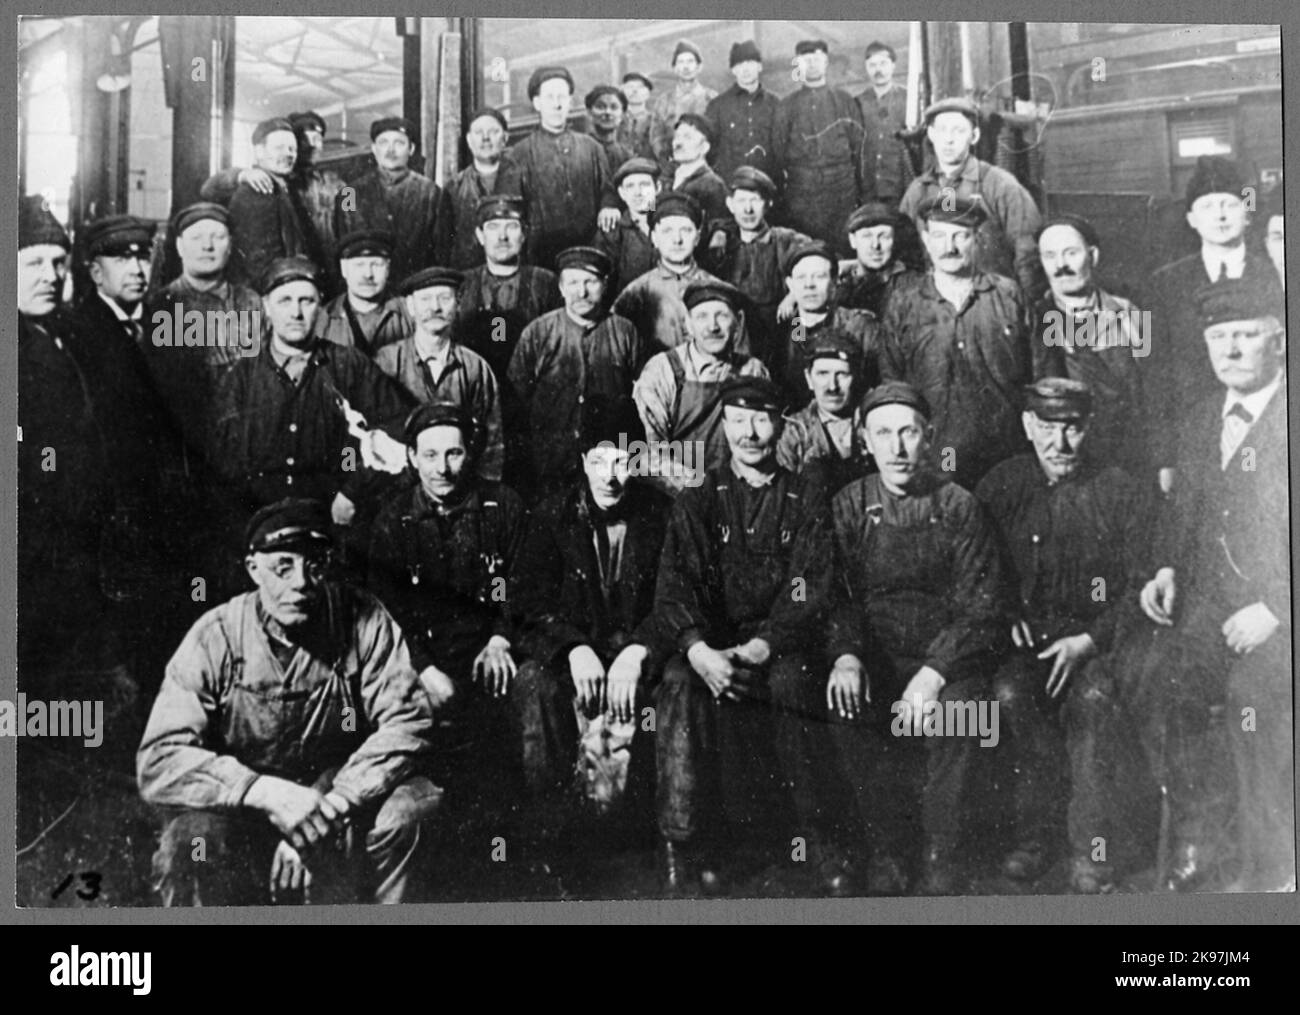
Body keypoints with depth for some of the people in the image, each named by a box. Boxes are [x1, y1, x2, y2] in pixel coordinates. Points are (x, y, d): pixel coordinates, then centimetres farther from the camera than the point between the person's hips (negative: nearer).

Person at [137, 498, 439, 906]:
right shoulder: (215, 638, -13)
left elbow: (408, 720, -15)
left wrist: (326, 809, -26)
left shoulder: (363, 620, -9)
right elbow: (158, 763, -20)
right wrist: (267, 792, -34)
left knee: (409, 804, -26)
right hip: (241, 808, -1)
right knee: (194, 837, -32)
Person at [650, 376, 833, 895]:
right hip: (708, 641, 0)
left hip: (779, 644, 0)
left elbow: (807, 588, -1)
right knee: (680, 689, -30)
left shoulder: (806, 500, 11)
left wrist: (759, 647, -19)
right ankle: (683, 848, -26)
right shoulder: (697, 500, 12)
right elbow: (674, 583, -1)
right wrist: (699, 651, -22)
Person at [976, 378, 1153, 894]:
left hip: (1097, 632, -2)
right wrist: (1006, 616, -8)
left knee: (1092, 697, -33)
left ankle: (1089, 846, -23)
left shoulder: (1125, 491, -1)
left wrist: (1089, 640, -16)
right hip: (1023, 628, 2)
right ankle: (1034, 831, -17)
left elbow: (1139, 587, -2)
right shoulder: (999, 485, 5)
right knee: (1008, 693, -30)